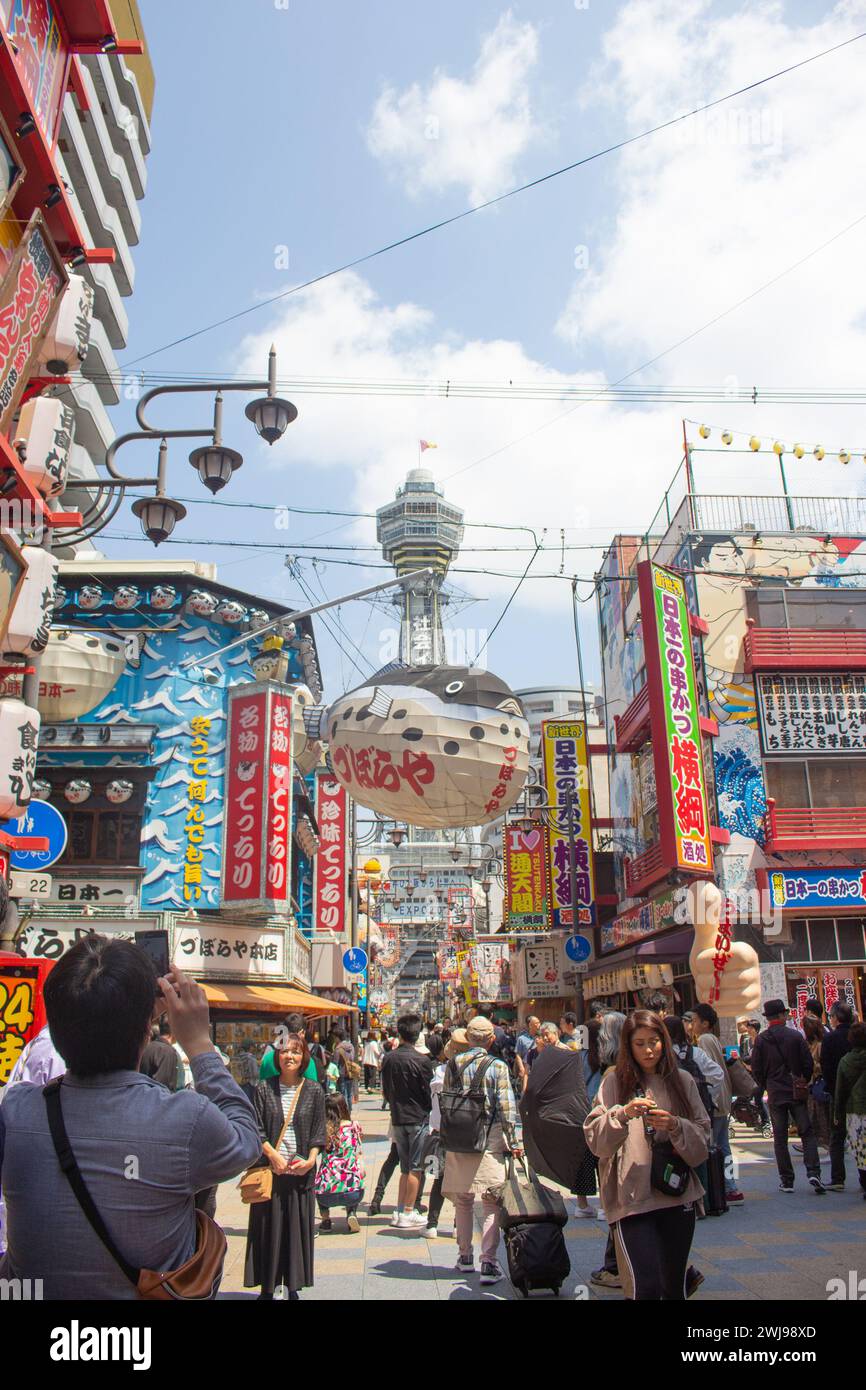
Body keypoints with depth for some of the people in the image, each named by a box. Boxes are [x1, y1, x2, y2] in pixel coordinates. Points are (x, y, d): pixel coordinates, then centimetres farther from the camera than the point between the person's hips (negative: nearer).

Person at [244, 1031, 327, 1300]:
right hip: (269, 1167, 0)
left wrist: (310, 1159, -10)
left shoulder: (314, 1091, 2)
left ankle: (293, 1286, 17)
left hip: (301, 1170, 1)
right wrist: (273, 1155, -13)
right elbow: (256, 1128, -2)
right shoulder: (264, 1088, 0)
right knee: (268, 1226, 4)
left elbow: (319, 1131, 4)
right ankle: (267, 1286, 16)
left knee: (298, 1226, 5)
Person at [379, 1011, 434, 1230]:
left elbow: (385, 1091, 9)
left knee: (405, 1167, 16)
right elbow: (428, 1092, -8)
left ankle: (401, 1211, 18)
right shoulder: (422, 1060, -15)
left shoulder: (388, 1059, 0)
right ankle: (408, 1214, 5)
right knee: (416, 1168, 3)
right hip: (418, 1118, -5)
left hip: (398, 1118, 5)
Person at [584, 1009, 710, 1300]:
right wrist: (622, 1114, -23)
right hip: (631, 1197, -3)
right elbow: (595, 1141, -7)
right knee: (646, 1286, -14)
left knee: (674, 1286, 13)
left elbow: (703, 1142, 4)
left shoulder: (682, 1081, 6)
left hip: (678, 1195, 3)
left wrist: (675, 1126, -15)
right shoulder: (615, 1082, 0)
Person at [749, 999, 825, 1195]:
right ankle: (813, 1172, -8)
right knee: (807, 1133, 8)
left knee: (780, 1138, 7)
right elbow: (808, 1064, -4)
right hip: (796, 1092, 0)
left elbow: (756, 1069, -3)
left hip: (775, 1095, 1)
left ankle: (786, 1180, 8)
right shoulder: (796, 1035, -6)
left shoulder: (761, 1039, -5)